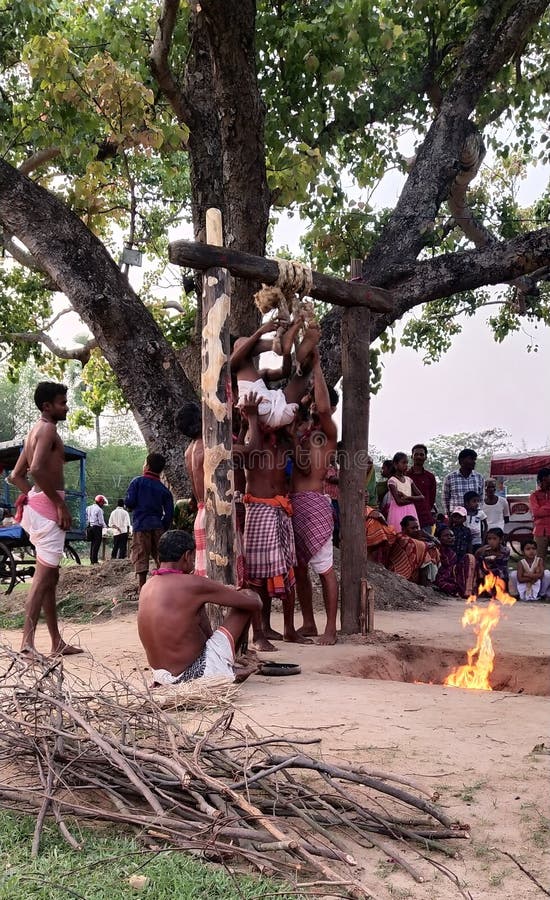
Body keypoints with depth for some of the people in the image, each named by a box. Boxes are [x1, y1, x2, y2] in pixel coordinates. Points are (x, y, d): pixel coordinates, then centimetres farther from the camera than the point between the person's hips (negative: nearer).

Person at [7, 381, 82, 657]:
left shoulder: (34, 431, 20)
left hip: (37, 504, 10)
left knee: (49, 575, 11)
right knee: (43, 575, -12)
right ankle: (27, 642, -16)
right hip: (48, 505, -10)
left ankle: (57, 642, 17)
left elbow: (15, 476, 23)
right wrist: (61, 504, -21)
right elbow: (37, 469, -26)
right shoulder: (48, 429, -10)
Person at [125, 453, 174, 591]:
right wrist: (164, 528, 12)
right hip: (158, 526, 3)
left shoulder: (137, 482, 0)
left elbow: (129, 503, -9)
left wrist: (129, 506, 13)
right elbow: (169, 513, 3)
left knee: (141, 559, -1)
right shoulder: (164, 489, 9)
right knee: (161, 557, 10)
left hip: (141, 525, -3)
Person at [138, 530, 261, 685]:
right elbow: (255, 604, -10)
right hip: (197, 673, -7)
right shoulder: (192, 584, -17)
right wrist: (250, 595, 16)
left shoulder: (146, 588, 3)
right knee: (246, 602, 4)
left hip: (161, 677, 7)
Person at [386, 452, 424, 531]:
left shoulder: (408, 479, 11)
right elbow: (399, 502, -15)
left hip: (410, 512, 5)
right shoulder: (392, 480, -6)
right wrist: (413, 499, -4)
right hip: (398, 513, -5)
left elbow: (421, 497, 4)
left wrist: (407, 497, -11)